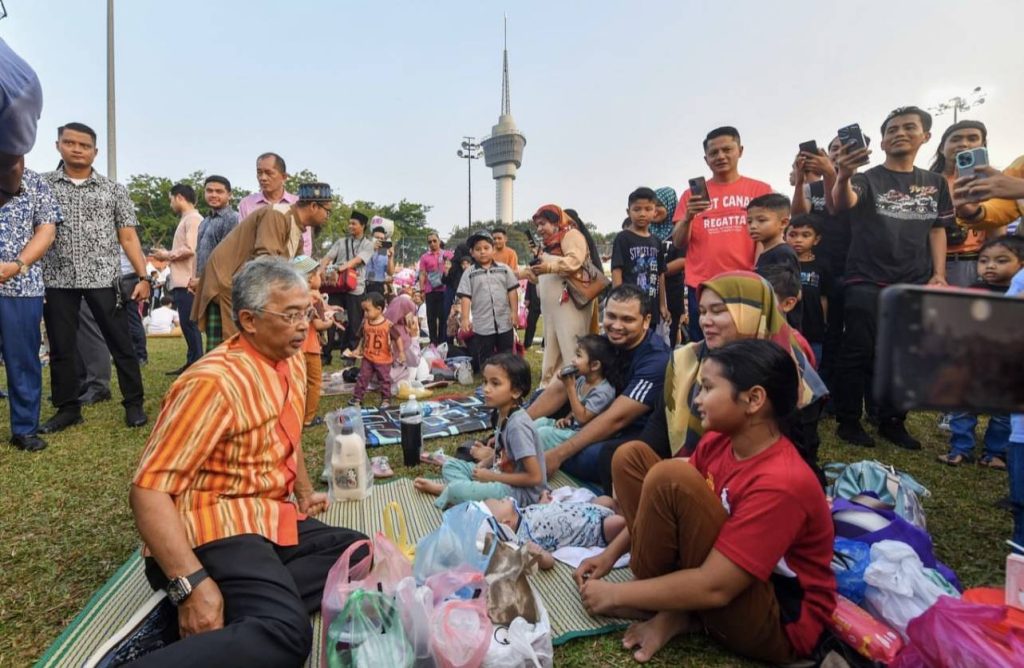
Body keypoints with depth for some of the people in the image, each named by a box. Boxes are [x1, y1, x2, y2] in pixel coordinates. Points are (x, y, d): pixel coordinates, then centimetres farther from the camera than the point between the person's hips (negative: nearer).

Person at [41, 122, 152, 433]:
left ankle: (133, 404, 10)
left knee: (121, 343, 0)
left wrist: (143, 277, -3)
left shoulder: (113, 190, 7)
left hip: (104, 278, -1)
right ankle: (67, 408, 20)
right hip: (57, 280, 2)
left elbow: (128, 237, 4)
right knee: (60, 348, 8)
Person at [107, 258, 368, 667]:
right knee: (285, 633, -30)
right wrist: (191, 584, -28)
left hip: (270, 518, 9)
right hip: (215, 526, -9)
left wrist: (304, 492, 20)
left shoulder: (292, 363, 7)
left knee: (363, 555, -8)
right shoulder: (214, 382, -18)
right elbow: (148, 489, -21)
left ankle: (245, 609, -13)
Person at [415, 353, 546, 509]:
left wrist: (492, 477, -18)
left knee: (457, 491, -27)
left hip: (523, 492, -9)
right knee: (450, 465, 14)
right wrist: (483, 465, 0)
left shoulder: (517, 425, -26)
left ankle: (446, 489, 2)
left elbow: (535, 477, -25)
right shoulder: (501, 413, 0)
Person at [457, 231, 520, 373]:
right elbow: (466, 297, -3)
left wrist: (514, 311, -2)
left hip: (505, 322, 1)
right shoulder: (469, 273, 0)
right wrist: (465, 319, -9)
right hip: (482, 324, -1)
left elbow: (512, 291, 5)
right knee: (485, 358, 8)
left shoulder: (504, 269, 5)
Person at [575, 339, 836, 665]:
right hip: (727, 573, 8)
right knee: (631, 456, -4)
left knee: (670, 478, -31)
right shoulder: (719, 441, -5)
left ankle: (650, 597, -5)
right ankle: (677, 605, -4)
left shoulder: (780, 483, -29)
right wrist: (610, 554, 0)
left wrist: (615, 594, -21)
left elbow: (714, 587, -30)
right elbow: (660, 507, 6)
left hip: (778, 623, -8)